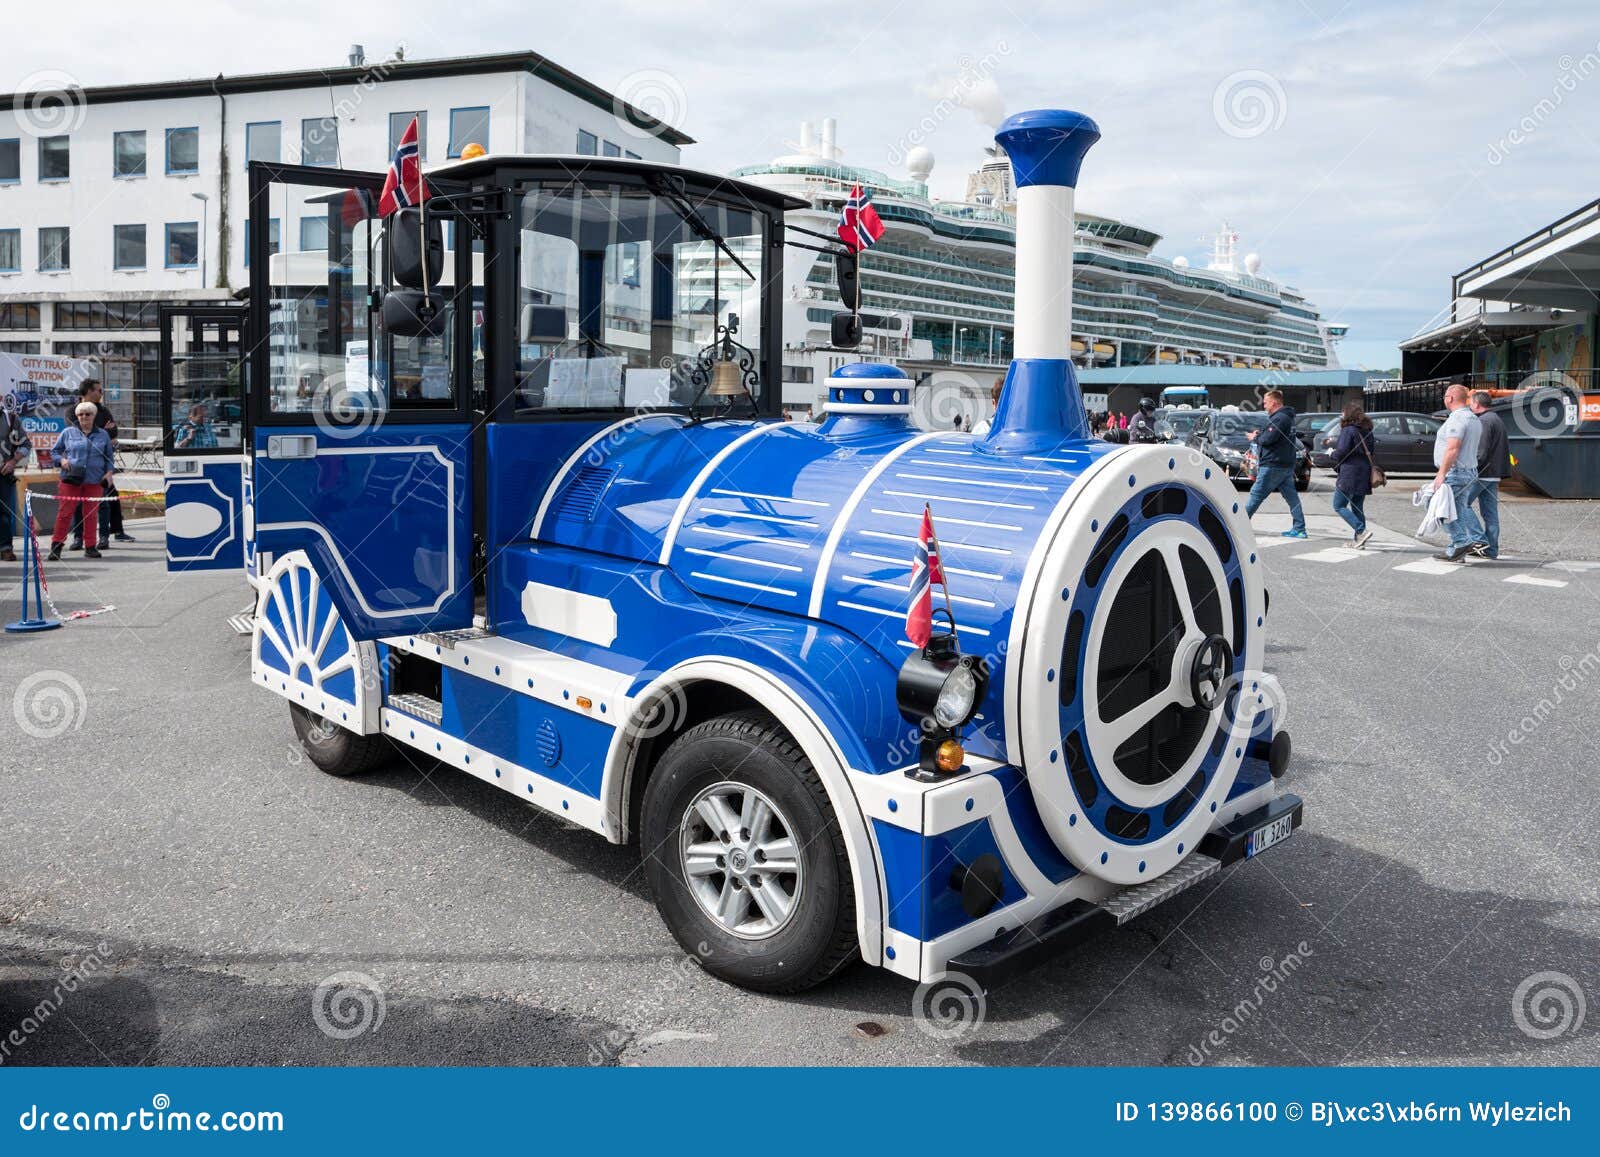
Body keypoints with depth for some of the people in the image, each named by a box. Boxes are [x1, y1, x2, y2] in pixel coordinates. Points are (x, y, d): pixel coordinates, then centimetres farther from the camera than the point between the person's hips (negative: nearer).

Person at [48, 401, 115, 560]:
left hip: (94, 481, 1)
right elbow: (54, 451, 15)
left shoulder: (103, 435, 12)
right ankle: (56, 545, 5)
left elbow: (109, 457, 18)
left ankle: (90, 547, 13)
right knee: (65, 512, -2)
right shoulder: (68, 433, 7)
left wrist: (109, 472, 3)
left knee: (91, 514, 5)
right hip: (70, 480, -1)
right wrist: (61, 460, -5)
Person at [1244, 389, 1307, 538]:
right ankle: (1299, 529, 7)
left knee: (1256, 495, -2)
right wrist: (1259, 433, 4)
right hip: (1286, 464, 10)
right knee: (1291, 497, 7)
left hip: (1273, 465, -10)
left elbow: (1268, 439, -22)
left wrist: (1255, 438, -4)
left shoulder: (1279, 418, -16)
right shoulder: (1287, 417, 17)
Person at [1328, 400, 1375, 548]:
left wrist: (1332, 454, 5)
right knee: (1358, 508, 12)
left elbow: (1341, 452, -17)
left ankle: (1362, 531, -13)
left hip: (1349, 474, -8)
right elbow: (1369, 451, 18)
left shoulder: (1348, 430, -11)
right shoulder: (1367, 431, 12)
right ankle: (1357, 540, 12)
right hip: (1364, 475, 8)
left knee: (1339, 506, -1)